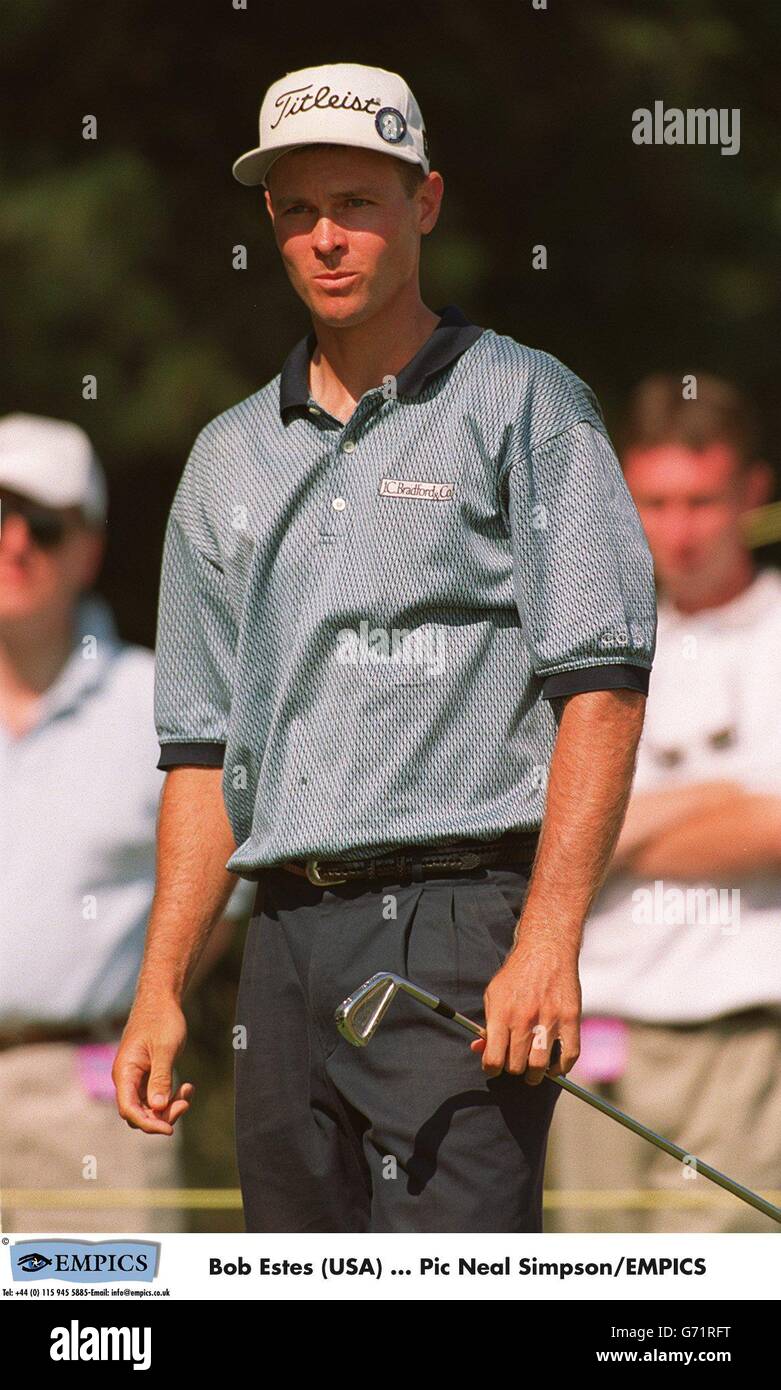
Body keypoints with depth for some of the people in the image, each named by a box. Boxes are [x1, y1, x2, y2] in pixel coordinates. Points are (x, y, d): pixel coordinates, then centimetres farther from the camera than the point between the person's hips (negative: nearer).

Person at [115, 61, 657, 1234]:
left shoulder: (522, 403, 2)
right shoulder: (230, 457, 19)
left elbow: (601, 682, -7)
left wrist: (548, 942, -18)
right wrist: (161, 989, 12)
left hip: (457, 926, -6)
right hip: (289, 939, 6)